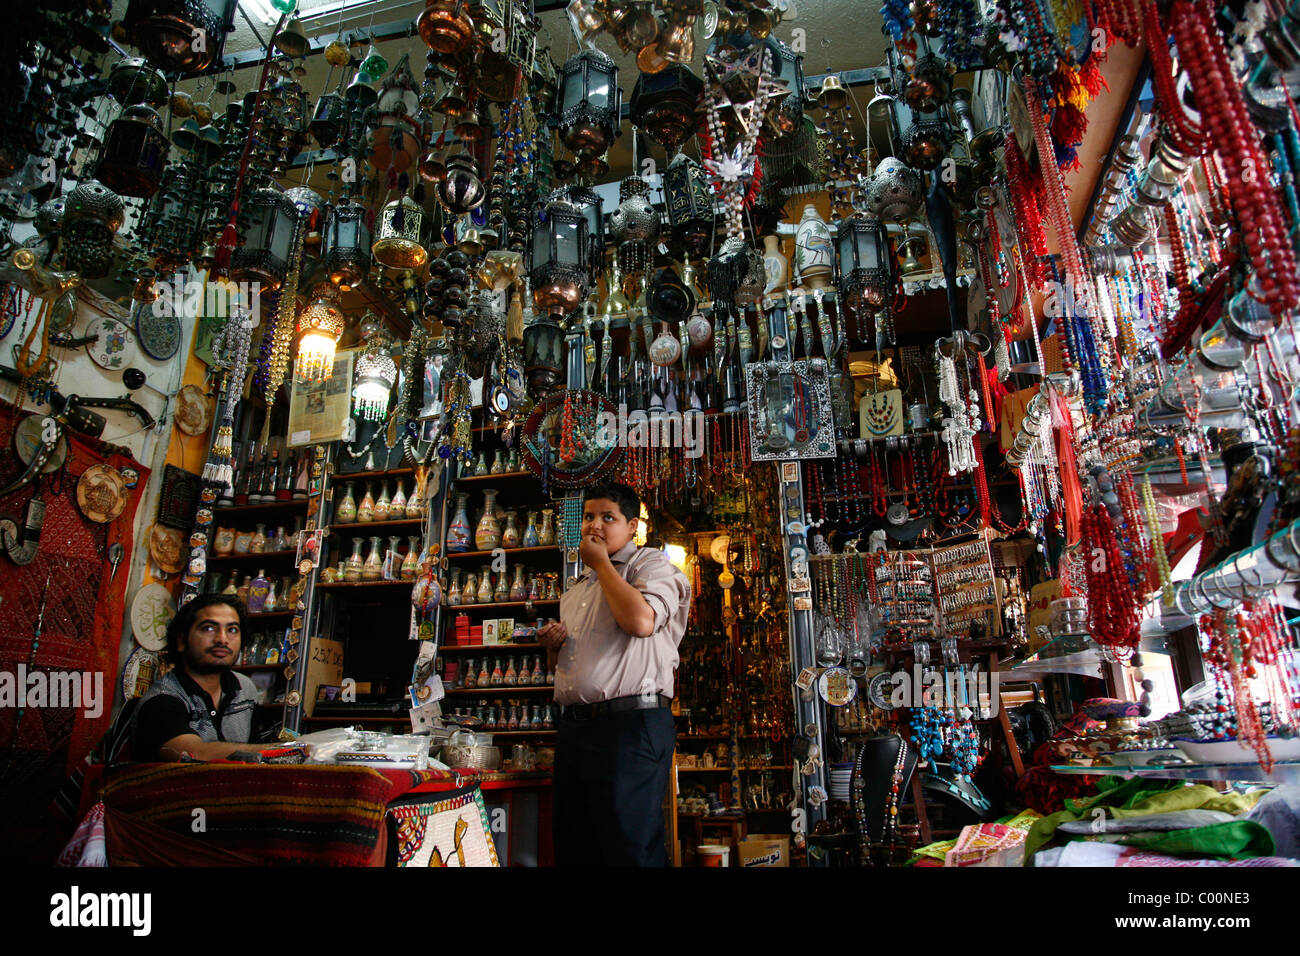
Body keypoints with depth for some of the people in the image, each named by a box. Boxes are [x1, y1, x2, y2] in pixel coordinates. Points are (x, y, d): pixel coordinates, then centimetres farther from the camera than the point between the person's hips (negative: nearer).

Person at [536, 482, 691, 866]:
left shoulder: (650, 564, 0)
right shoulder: (576, 590, 23)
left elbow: (641, 620, -21)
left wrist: (602, 562, -8)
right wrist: (552, 645, 6)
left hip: (630, 723, -8)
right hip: (573, 726, 8)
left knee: (630, 851, -2)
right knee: (573, 849, 15)